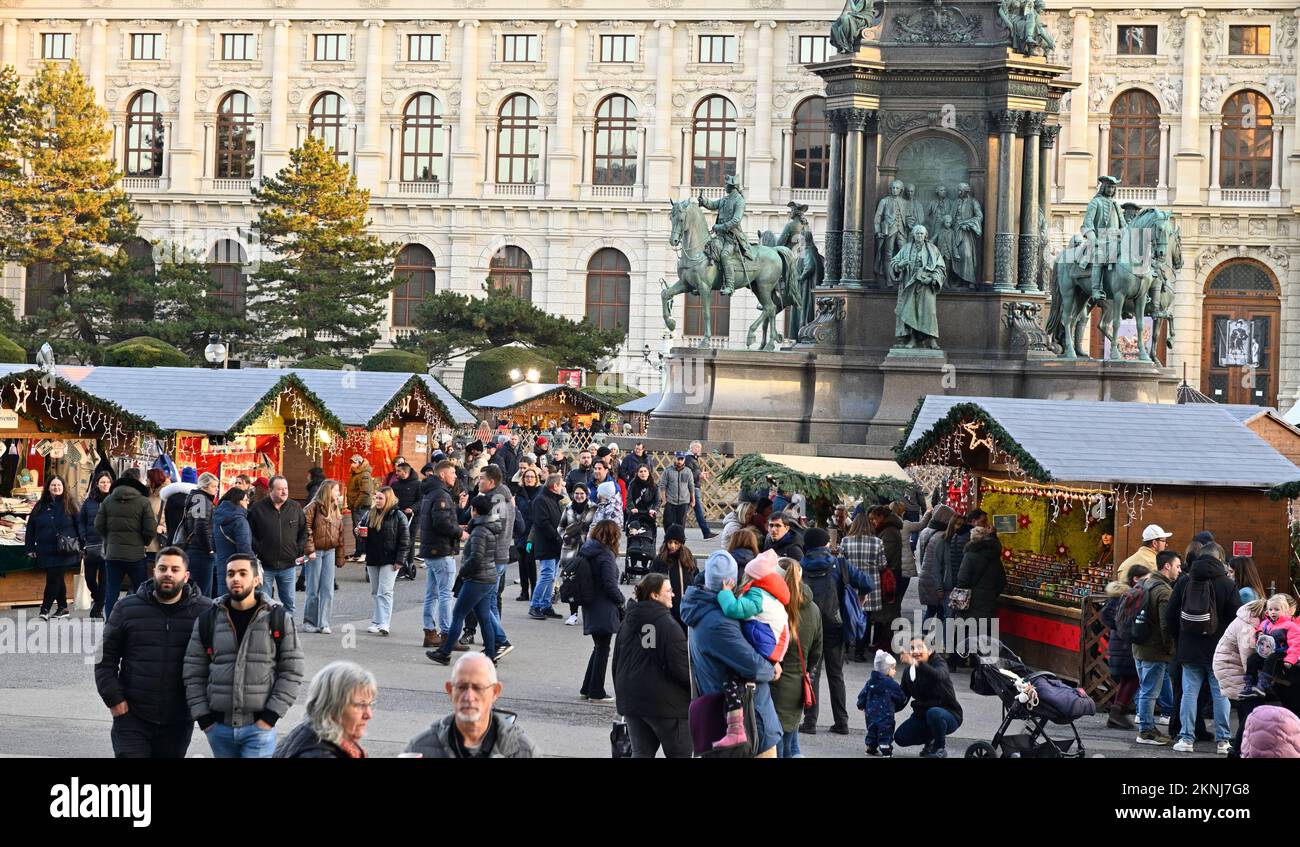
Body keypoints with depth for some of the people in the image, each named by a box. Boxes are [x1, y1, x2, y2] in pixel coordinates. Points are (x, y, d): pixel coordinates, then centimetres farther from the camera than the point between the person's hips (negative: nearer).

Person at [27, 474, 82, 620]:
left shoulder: (71, 504, 1)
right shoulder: (41, 506, 10)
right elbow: (31, 527, 13)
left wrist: (82, 546, -5)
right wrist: (30, 548, 7)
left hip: (64, 550, -4)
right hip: (46, 550, 4)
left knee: (53, 579, -9)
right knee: (57, 579, 11)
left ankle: (45, 608, -6)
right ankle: (62, 608, 20)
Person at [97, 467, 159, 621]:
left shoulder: (108, 500, 1)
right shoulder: (143, 502, -8)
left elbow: (99, 526, 1)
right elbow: (151, 529, -10)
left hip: (112, 554, 2)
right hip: (136, 555, -2)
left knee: (111, 593, 8)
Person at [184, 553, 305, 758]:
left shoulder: (279, 619, 0)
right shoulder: (207, 620, 6)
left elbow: (292, 671, -1)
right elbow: (193, 673, 8)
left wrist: (270, 717, -8)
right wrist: (203, 718, 0)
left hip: (259, 726, -3)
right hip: (219, 727, 3)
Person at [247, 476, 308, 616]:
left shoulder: (295, 507, 5)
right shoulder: (258, 508, -3)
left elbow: (304, 531, 13)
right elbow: (249, 533, 0)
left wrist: (300, 552, 2)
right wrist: (256, 552, -8)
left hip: (288, 564, 3)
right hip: (265, 565, -3)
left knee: (289, 602, 9)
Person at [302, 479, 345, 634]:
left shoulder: (336, 509, 13)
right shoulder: (314, 507, -8)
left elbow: (340, 534, 15)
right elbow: (306, 529, -14)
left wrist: (339, 556, 13)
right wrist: (309, 550, -19)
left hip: (330, 552, 6)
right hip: (315, 552, -6)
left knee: (328, 590, 3)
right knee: (313, 590, 1)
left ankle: (324, 623, 8)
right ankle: (309, 622, 11)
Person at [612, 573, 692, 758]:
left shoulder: (627, 623, 9)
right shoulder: (667, 625, -16)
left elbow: (617, 662, 17)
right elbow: (681, 666, -18)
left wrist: (621, 694, 26)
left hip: (631, 700, 7)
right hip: (665, 703, -7)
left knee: (641, 752, 11)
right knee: (679, 754, 3)